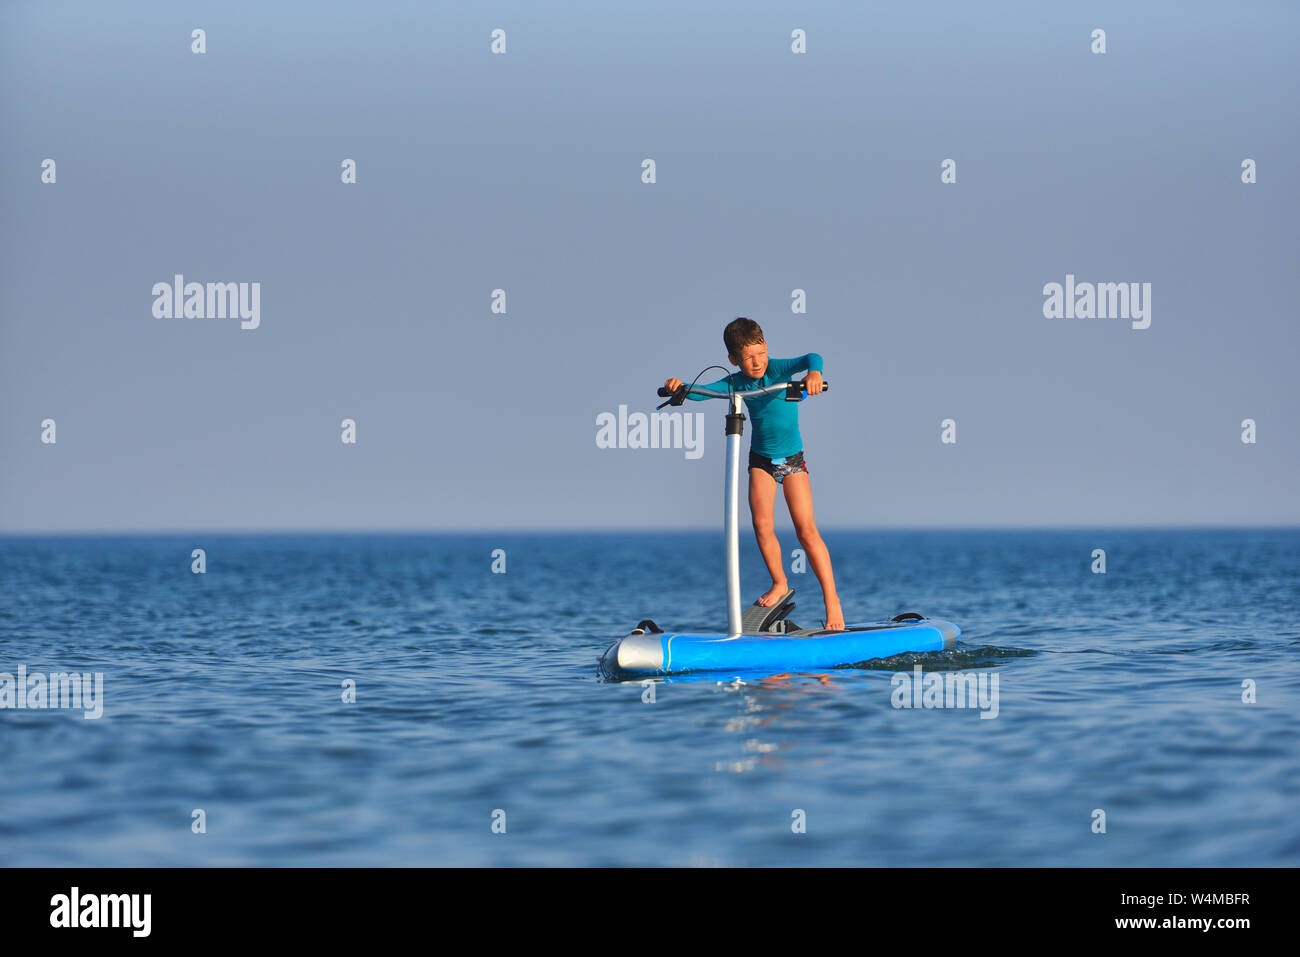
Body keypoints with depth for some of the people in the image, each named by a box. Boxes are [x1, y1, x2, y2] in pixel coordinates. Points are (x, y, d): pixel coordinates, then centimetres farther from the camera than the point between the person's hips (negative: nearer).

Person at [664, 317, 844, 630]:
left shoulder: (777, 369, -18)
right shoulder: (736, 383, -5)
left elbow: (811, 358, -34)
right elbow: (703, 392, -12)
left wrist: (813, 372, -56)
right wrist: (681, 387, -33)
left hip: (792, 461, -4)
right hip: (761, 460, 4)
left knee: (806, 530, -9)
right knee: (762, 524, -10)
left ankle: (832, 599, -4)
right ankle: (779, 583, 13)